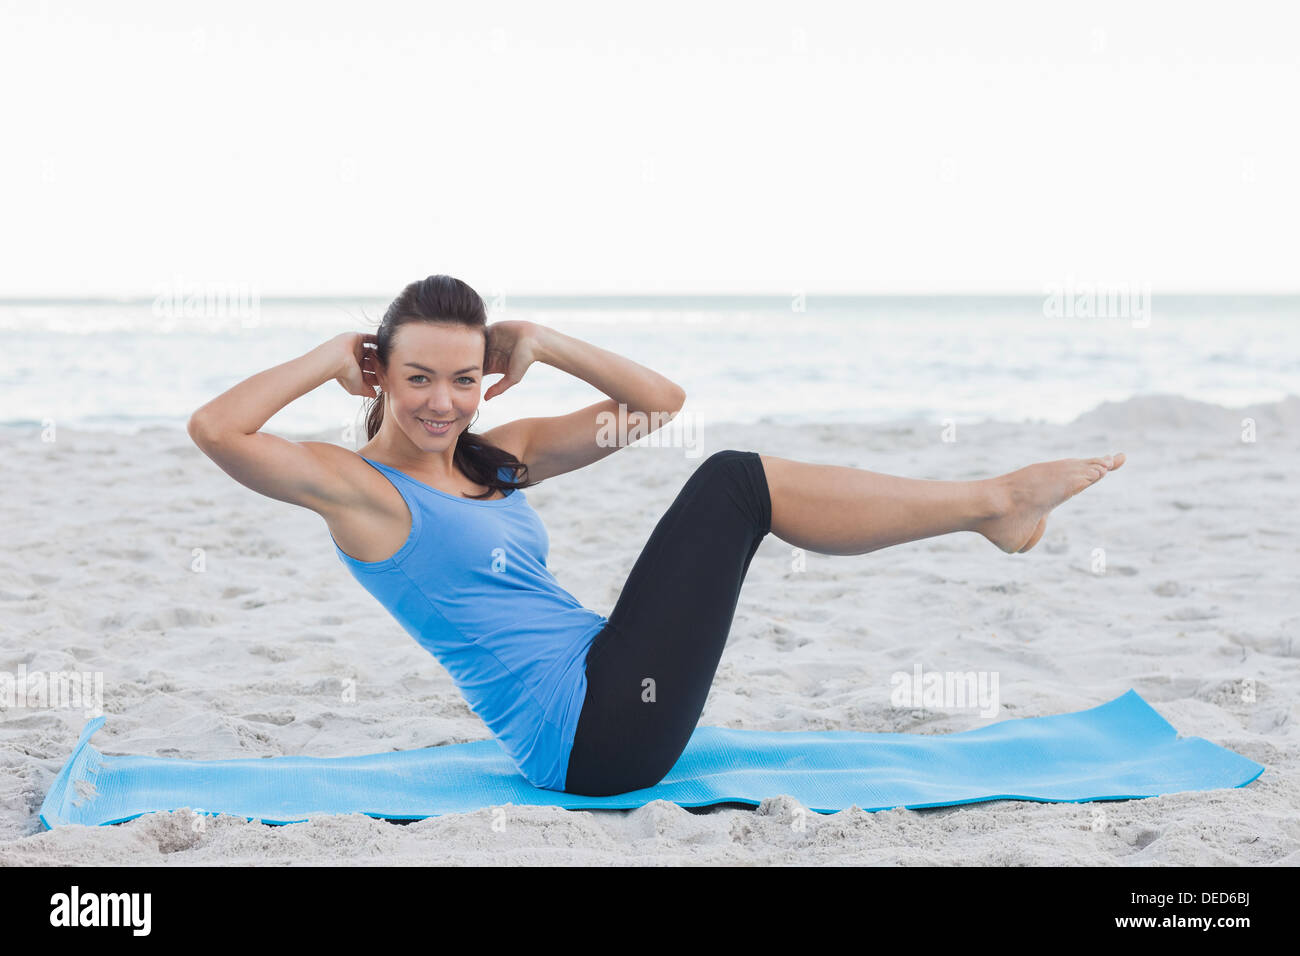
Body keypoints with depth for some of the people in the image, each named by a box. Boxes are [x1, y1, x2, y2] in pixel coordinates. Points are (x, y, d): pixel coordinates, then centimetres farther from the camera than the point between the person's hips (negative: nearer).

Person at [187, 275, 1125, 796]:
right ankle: (993, 502, -1)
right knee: (734, 482, -10)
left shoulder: (499, 456, 15)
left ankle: (989, 505, 9)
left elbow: (659, 401, 16)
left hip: (616, 709, 9)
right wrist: (334, 355, -9)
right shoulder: (360, 486, -5)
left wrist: (540, 343, 6)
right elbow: (215, 429, -22)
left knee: (736, 483, 9)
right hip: (589, 740, -9)